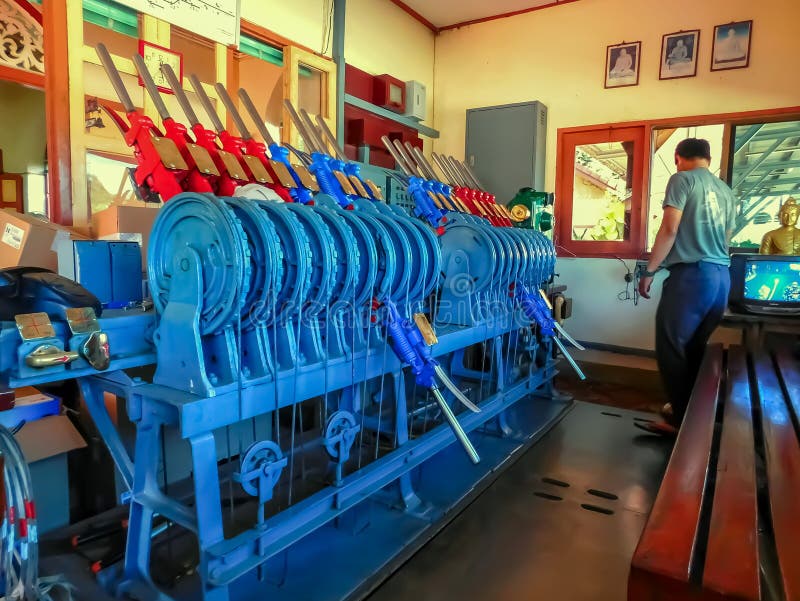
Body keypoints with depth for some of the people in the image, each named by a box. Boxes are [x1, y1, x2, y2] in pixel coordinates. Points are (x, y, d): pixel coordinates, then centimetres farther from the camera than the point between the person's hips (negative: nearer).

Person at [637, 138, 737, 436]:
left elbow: (669, 230, -10)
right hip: (722, 276, 8)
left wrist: (649, 271, -5)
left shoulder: (682, 179, -1)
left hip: (691, 274, -8)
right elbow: (725, 239, 24)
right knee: (697, 349, 14)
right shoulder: (726, 191, 20)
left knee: (671, 348, -2)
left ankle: (683, 420, 2)